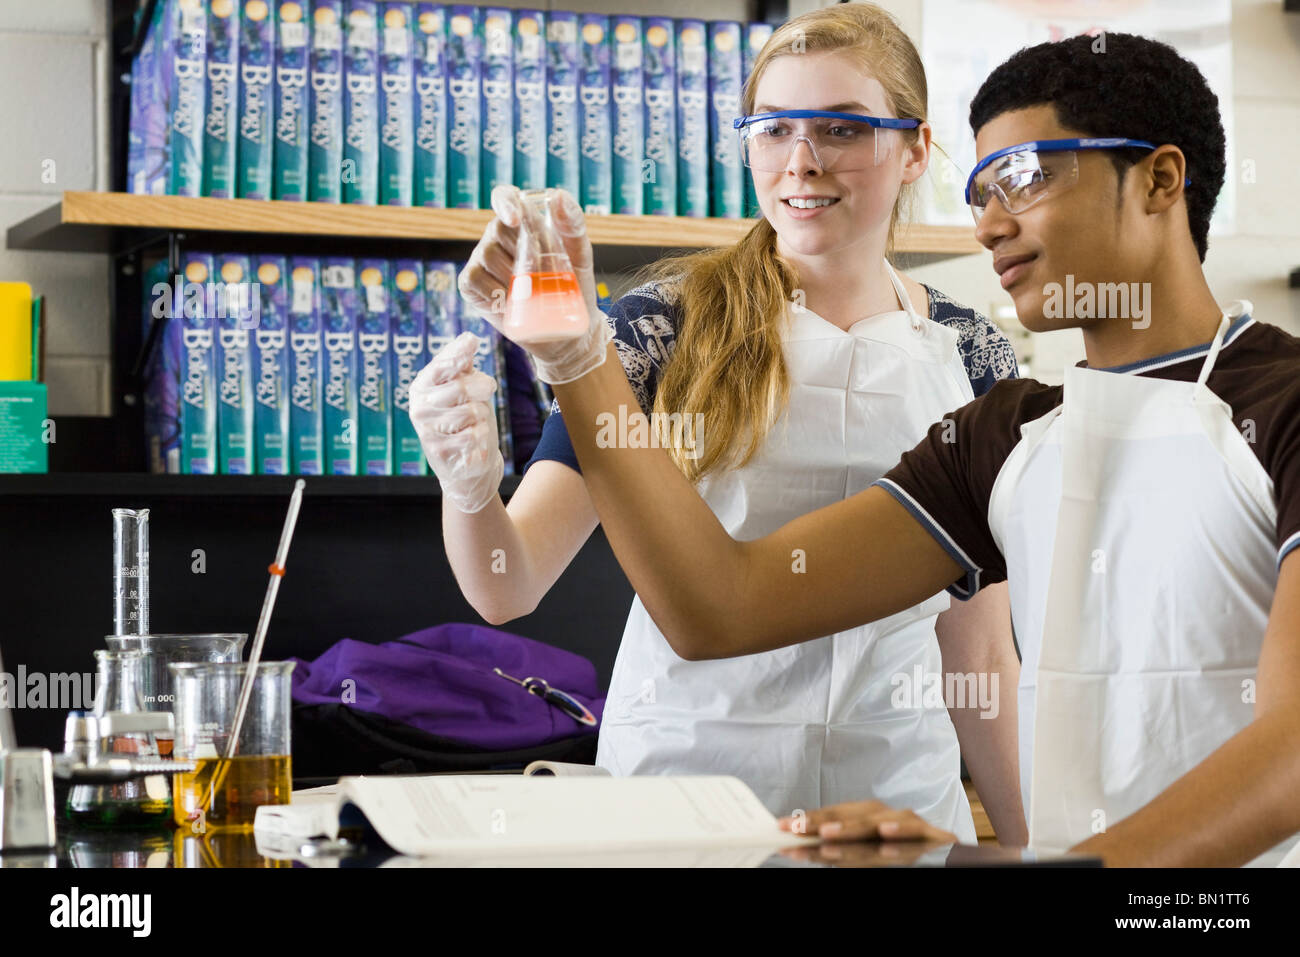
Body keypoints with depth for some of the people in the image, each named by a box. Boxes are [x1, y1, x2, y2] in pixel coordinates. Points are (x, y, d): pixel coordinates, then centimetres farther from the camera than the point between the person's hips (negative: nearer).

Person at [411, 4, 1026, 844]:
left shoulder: (973, 358, 3)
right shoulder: (673, 323, -6)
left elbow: (977, 648, 9)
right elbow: (509, 589, -12)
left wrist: (1029, 841, 8)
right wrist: (472, 486, -32)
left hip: (896, 783, 3)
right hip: (683, 767, -3)